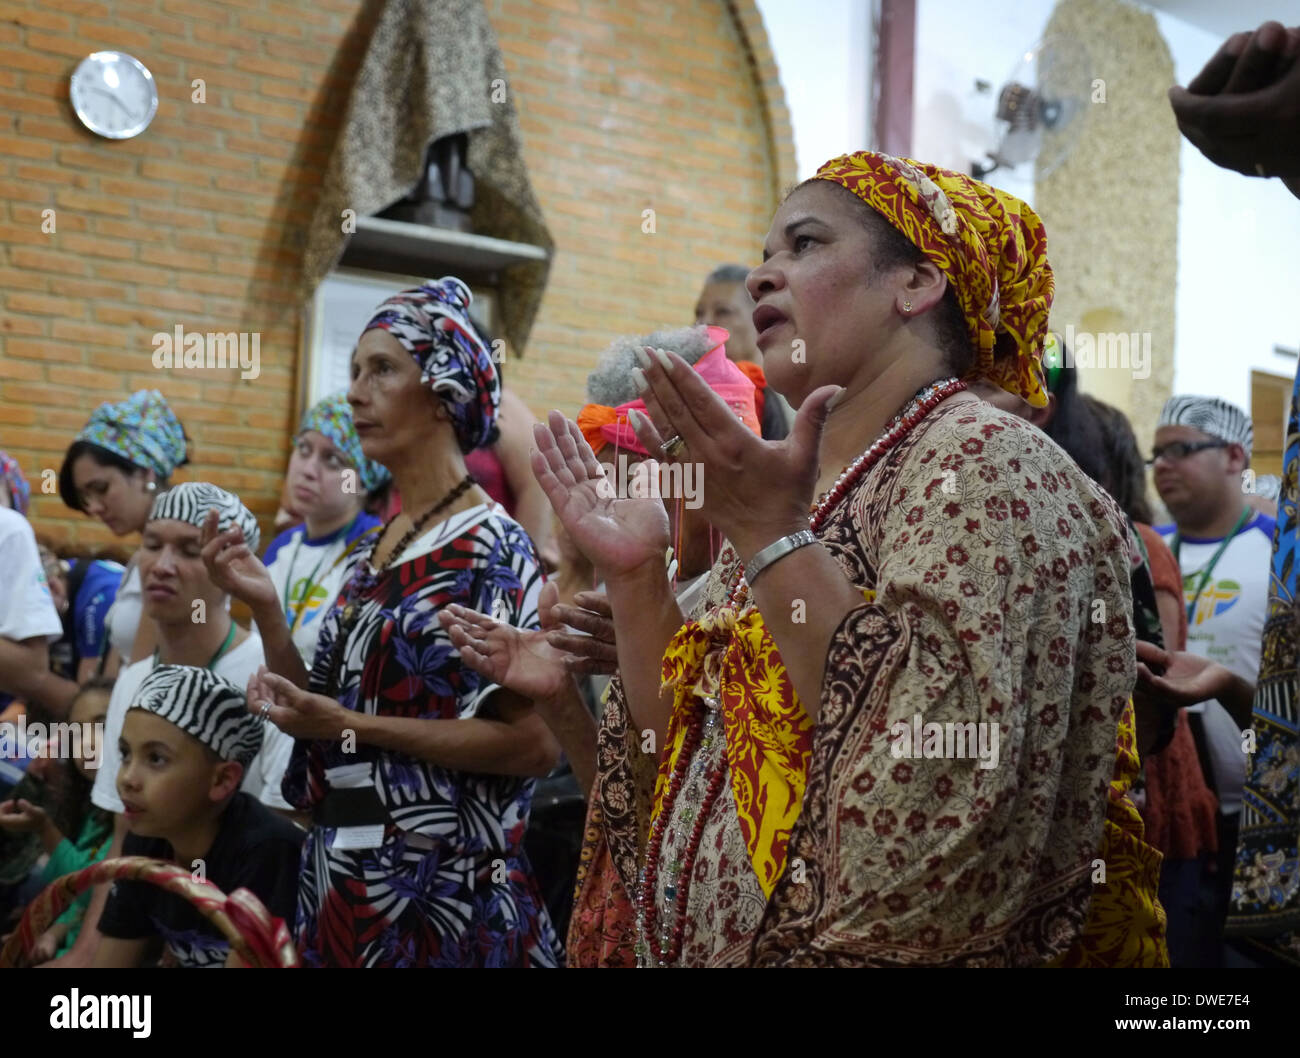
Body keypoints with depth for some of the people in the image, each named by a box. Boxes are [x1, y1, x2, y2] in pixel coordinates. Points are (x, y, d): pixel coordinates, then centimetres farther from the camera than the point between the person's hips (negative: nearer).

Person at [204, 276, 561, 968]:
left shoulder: (490, 546, -13)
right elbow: (322, 710, 10)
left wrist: (352, 727, -18)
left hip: (437, 891, -7)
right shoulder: (376, 549, 8)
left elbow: (534, 743, -18)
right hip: (343, 880, 7)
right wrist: (263, 607, -4)